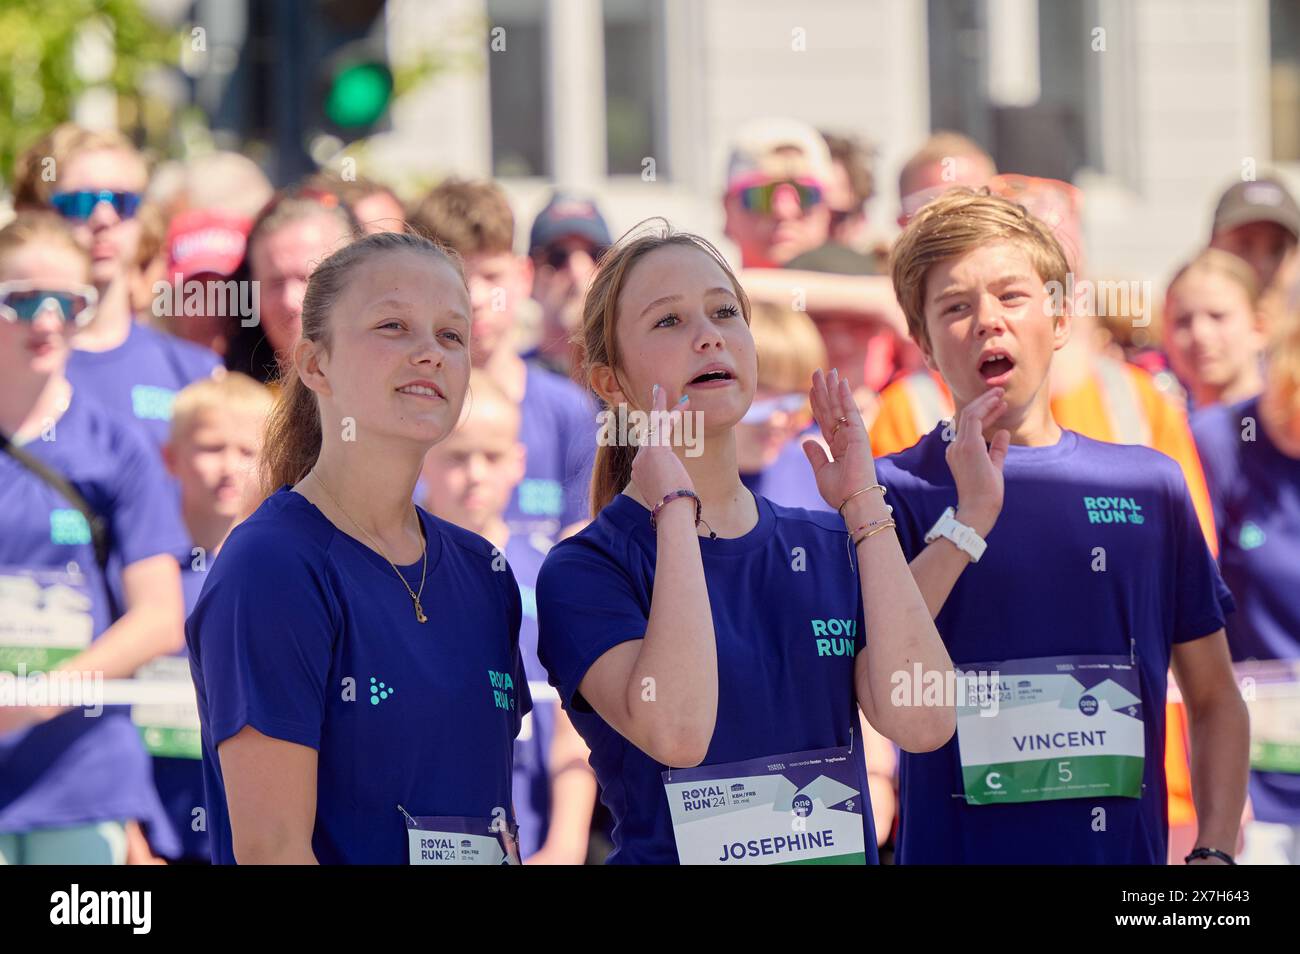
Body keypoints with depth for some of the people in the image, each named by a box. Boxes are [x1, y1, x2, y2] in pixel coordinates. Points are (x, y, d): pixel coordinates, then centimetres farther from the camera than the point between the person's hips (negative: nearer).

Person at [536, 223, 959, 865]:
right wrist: (675, 506, -21)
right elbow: (676, 730, -28)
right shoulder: (584, 570, -9)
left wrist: (864, 504, -10)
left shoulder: (828, 547, 4)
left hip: (841, 851, 4)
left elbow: (923, 722, -13)